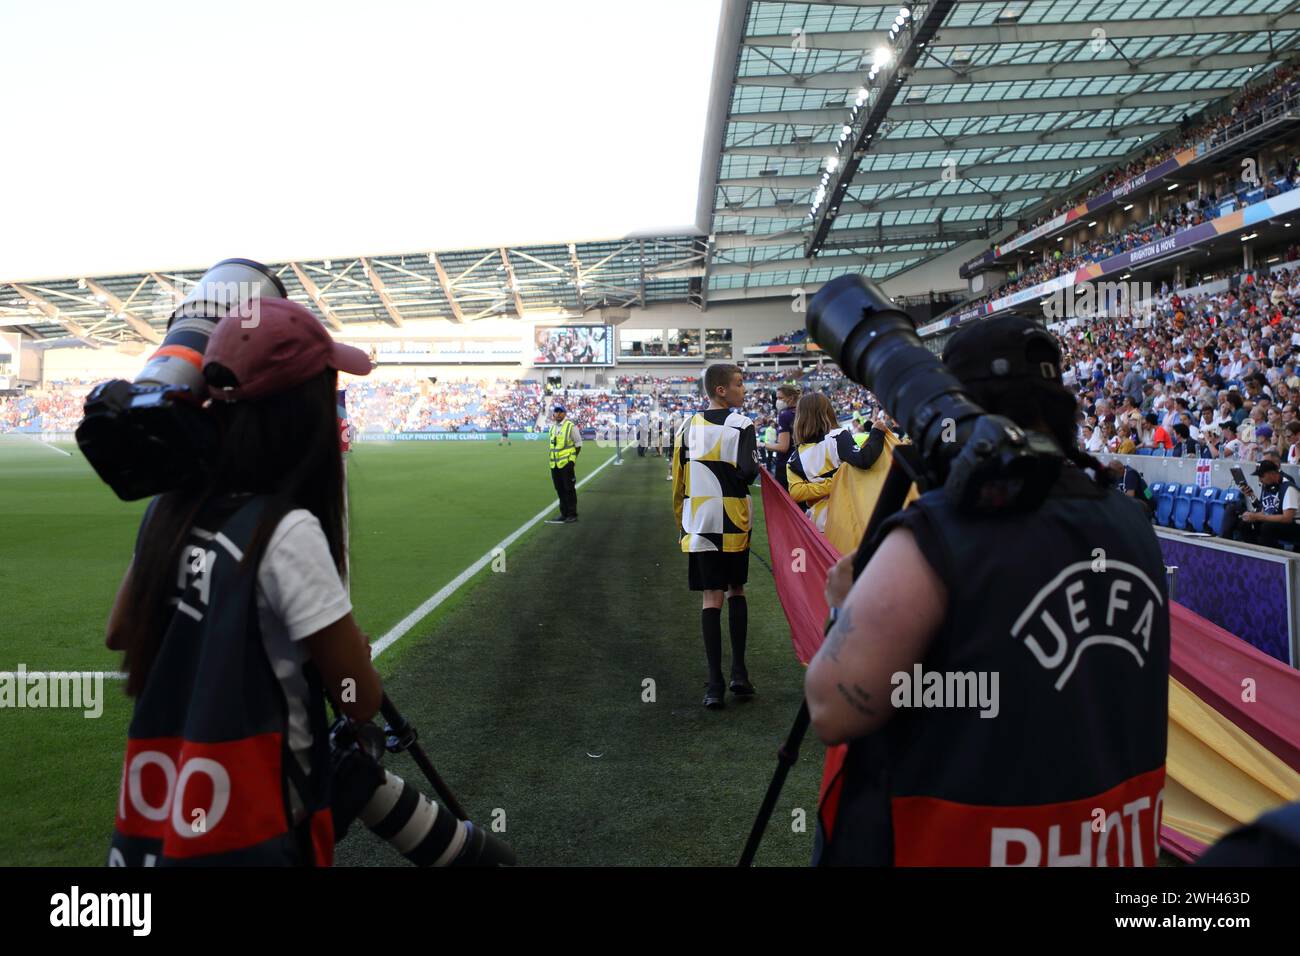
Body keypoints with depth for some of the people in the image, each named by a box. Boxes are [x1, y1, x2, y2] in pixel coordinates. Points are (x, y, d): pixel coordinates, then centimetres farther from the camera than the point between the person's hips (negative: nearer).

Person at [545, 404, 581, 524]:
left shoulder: (571, 427, -5)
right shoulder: (553, 427, 15)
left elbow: (578, 443, -2)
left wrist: (573, 458, -5)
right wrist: (552, 460, 16)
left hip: (566, 463, -7)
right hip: (555, 464, 7)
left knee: (569, 489, -3)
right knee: (559, 489, 11)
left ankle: (572, 515, 3)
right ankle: (564, 514, 20)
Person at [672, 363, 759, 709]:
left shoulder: (687, 427, 7)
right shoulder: (741, 425, -7)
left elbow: (677, 480, 9)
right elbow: (747, 473, -19)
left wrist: (682, 524, 18)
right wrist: (754, 471, 5)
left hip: (698, 523, 3)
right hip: (732, 524, -3)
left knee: (712, 596, 4)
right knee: (736, 591, 15)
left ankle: (715, 683, 1)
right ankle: (739, 673, 12)